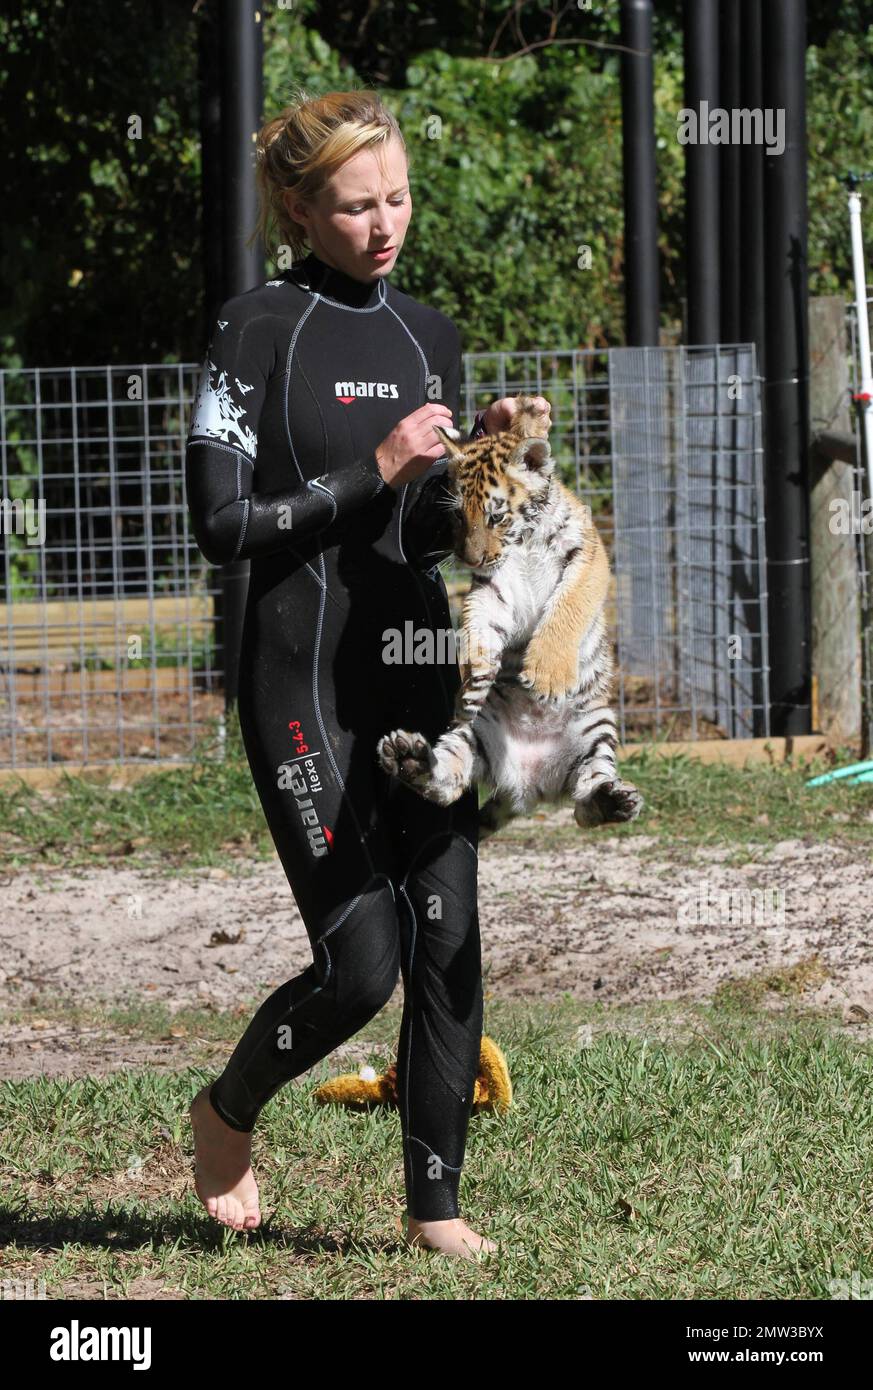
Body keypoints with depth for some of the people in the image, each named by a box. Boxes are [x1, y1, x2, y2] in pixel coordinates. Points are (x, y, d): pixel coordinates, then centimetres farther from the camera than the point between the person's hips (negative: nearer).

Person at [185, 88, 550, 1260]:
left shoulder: (427, 334, 13)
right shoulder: (258, 330, -7)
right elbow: (220, 524, -12)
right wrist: (372, 472, -16)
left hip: (420, 669, 6)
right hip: (305, 680, -6)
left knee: (449, 942, 0)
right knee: (362, 962, -9)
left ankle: (436, 1204, 10)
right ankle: (227, 1113, 18)